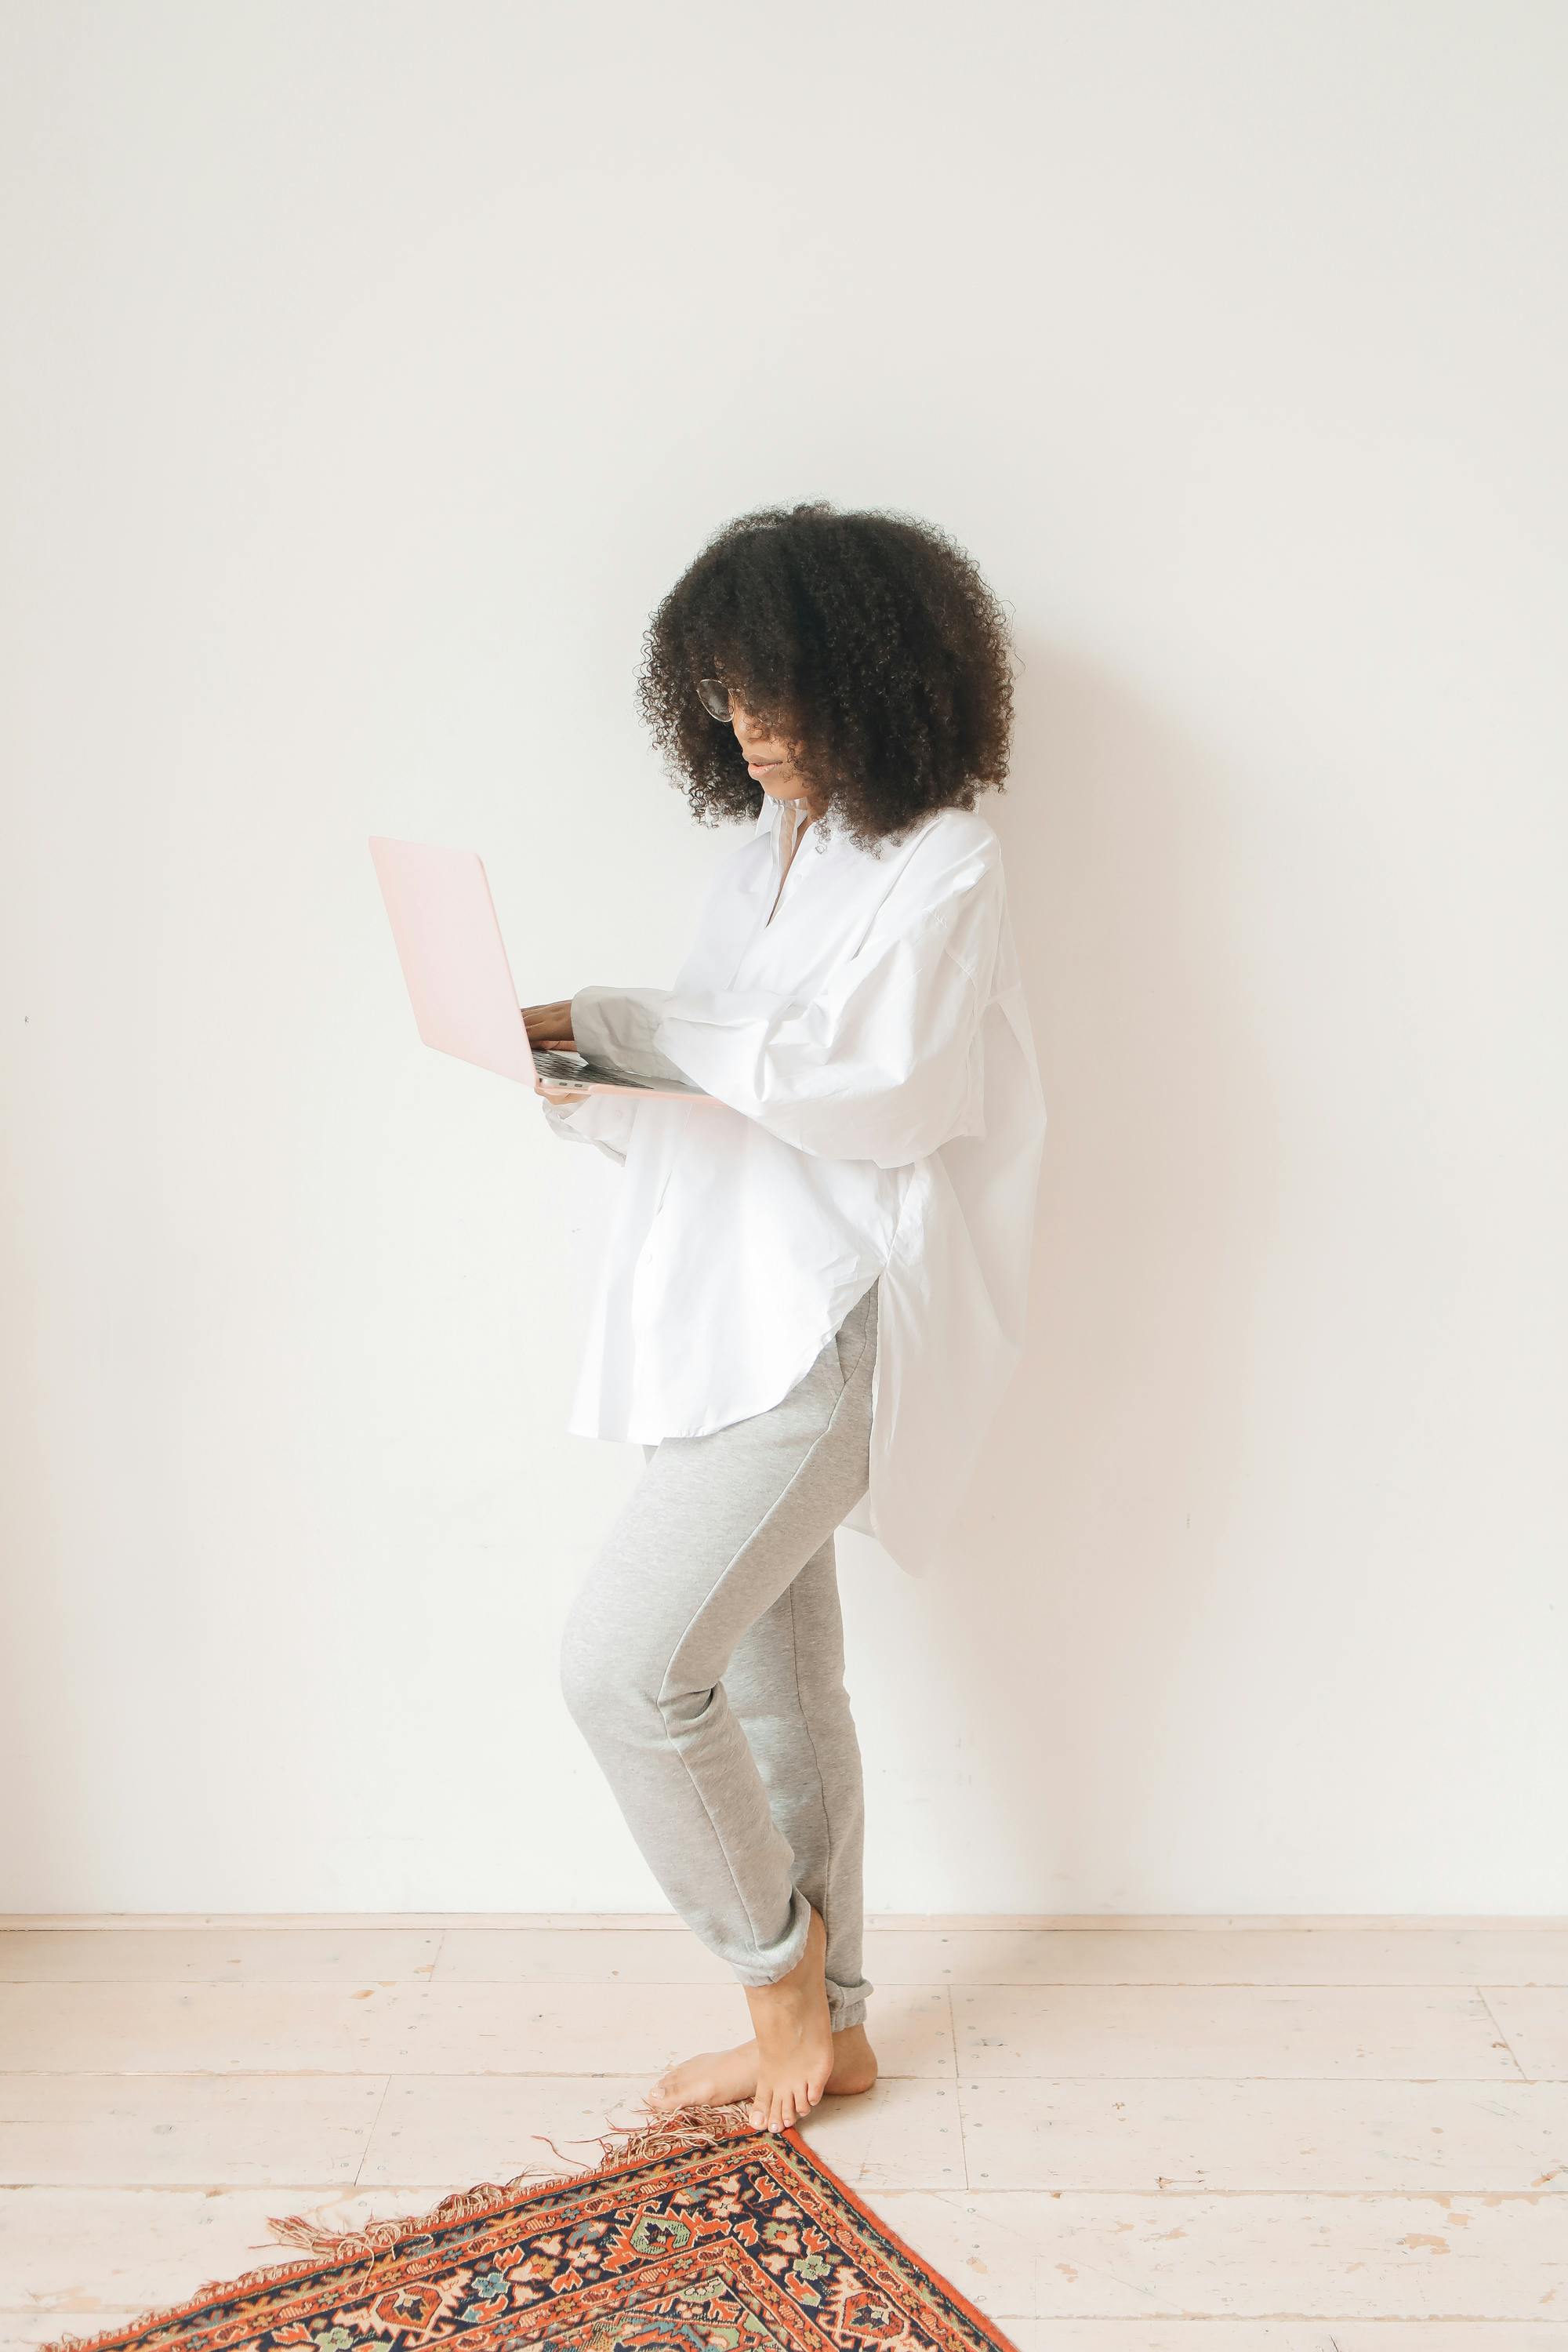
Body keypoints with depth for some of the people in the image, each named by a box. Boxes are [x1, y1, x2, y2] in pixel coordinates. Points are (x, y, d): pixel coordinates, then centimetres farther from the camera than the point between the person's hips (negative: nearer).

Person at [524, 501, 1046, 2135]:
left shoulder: (939, 864, -9)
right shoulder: (763, 857, 16)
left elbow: (882, 1099, -19)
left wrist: (634, 1024, -17)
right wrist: (591, 1092, -2)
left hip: (827, 1328, -8)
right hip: (726, 1324, 9)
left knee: (627, 1658, -14)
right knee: (770, 1685, 14)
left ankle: (777, 1958, 10)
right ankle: (820, 2025, 30)